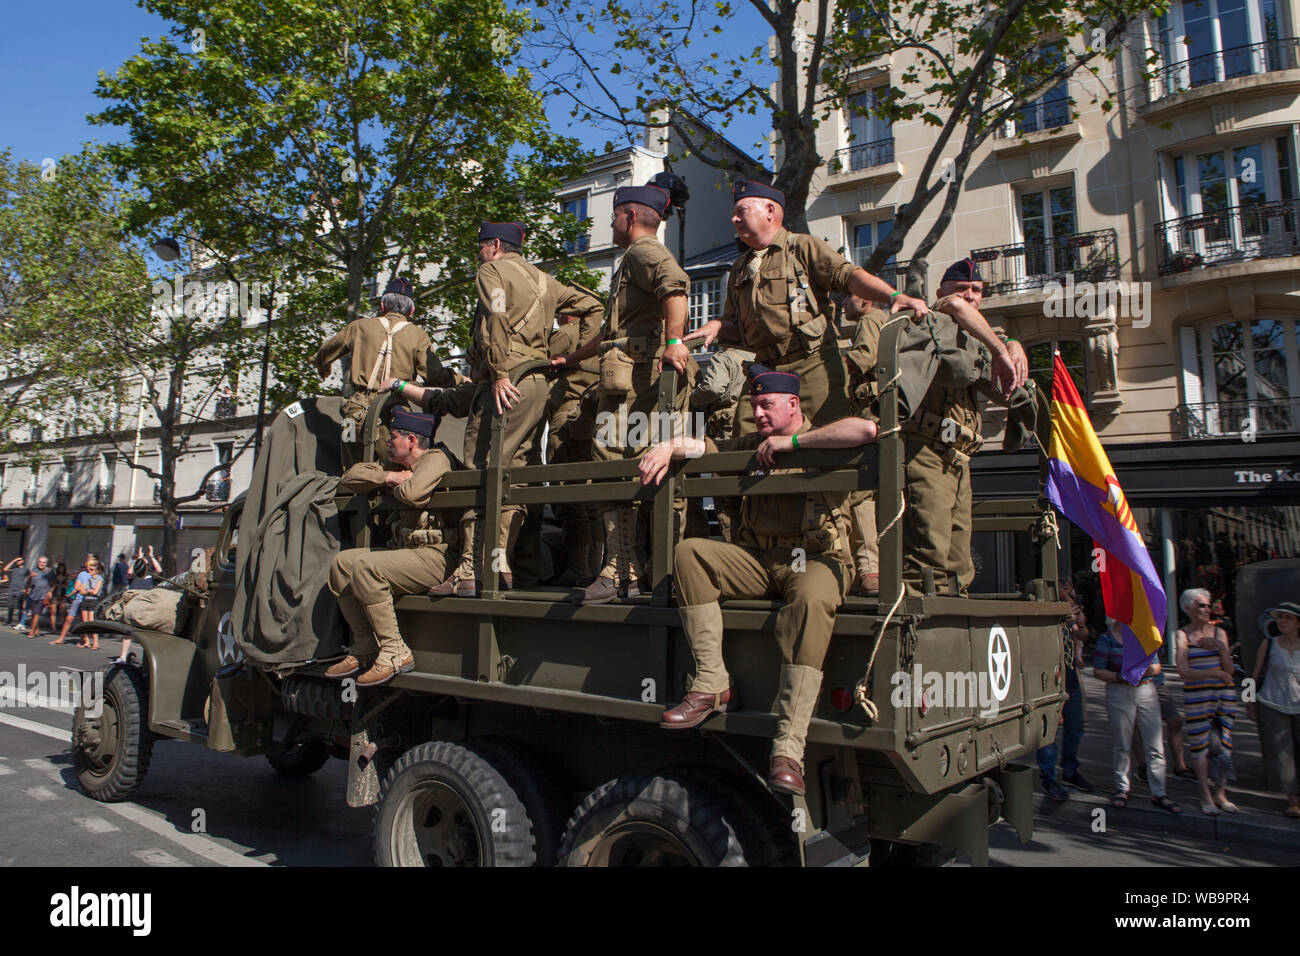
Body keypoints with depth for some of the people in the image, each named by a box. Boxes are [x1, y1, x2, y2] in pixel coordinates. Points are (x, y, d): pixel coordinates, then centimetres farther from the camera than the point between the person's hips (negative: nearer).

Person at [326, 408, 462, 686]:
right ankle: (365, 649, 4)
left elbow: (412, 493, -27)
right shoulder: (397, 464, 21)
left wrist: (398, 484, -3)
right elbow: (346, 481, 20)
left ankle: (395, 652, -18)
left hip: (433, 556, -10)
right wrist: (388, 476, 5)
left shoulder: (436, 458, -7)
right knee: (341, 563, 4)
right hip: (403, 551, 10)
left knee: (366, 566, -25)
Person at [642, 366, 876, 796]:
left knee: (811, 600, -38)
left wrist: (792, 441, -14)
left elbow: (866, 430, -17)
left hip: (817, 560, -5)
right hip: (758, 562, 5)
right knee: (689, 551, -17)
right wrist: (669, 447, -4)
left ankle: (788, 748, -38)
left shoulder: (823, 445, 4)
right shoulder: (750, 446, 21)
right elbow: (701, 446, 19)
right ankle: (712, 685, -21)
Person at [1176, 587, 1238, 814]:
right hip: (1196, 696, -3)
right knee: (1199, 744, -1)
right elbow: (1184, 671, -10)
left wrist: (1221, 648, -10)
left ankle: (1220, 793, 17)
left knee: (1223, 743, 4)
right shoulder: (1182, 635, -2)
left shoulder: (1219, 633, 9)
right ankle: (1205, 795, 10)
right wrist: (1215, 673, -14)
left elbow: (1229, 669, 4)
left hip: (1224, 695, 4)